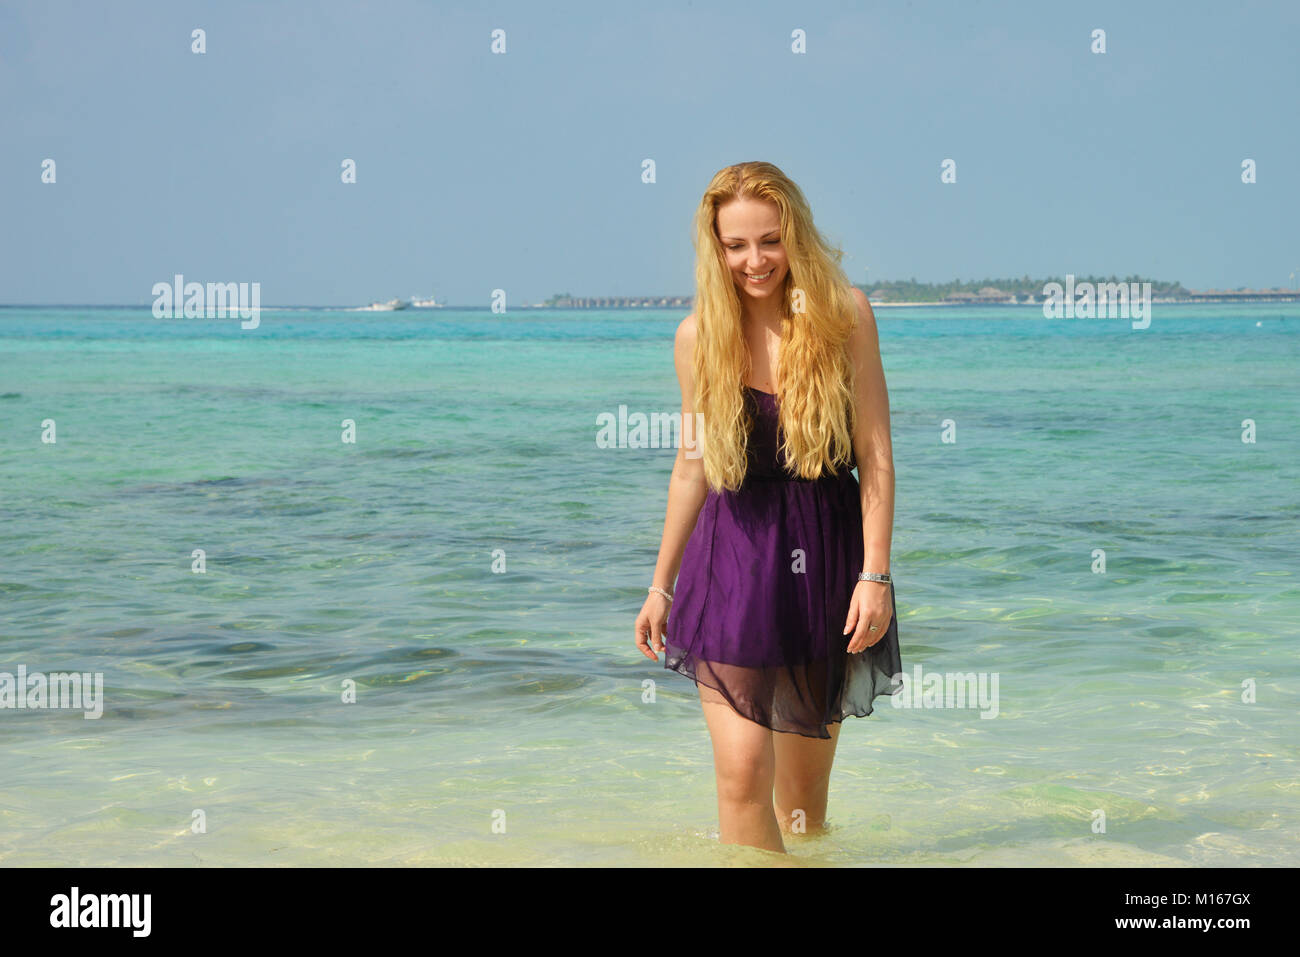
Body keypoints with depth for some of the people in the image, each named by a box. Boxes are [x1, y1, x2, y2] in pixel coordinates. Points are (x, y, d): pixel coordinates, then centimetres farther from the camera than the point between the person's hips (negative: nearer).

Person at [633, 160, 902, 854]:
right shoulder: (699, 336, 1)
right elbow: (692, 465, 11)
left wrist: (876, 573, -10)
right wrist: (660, 586, 15)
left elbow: (875, 454, -3)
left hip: (826, 553, 0)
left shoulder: (844, 316, -3)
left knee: (804, 787, 9)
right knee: (742, 771, -13)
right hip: (734, 554, 0)